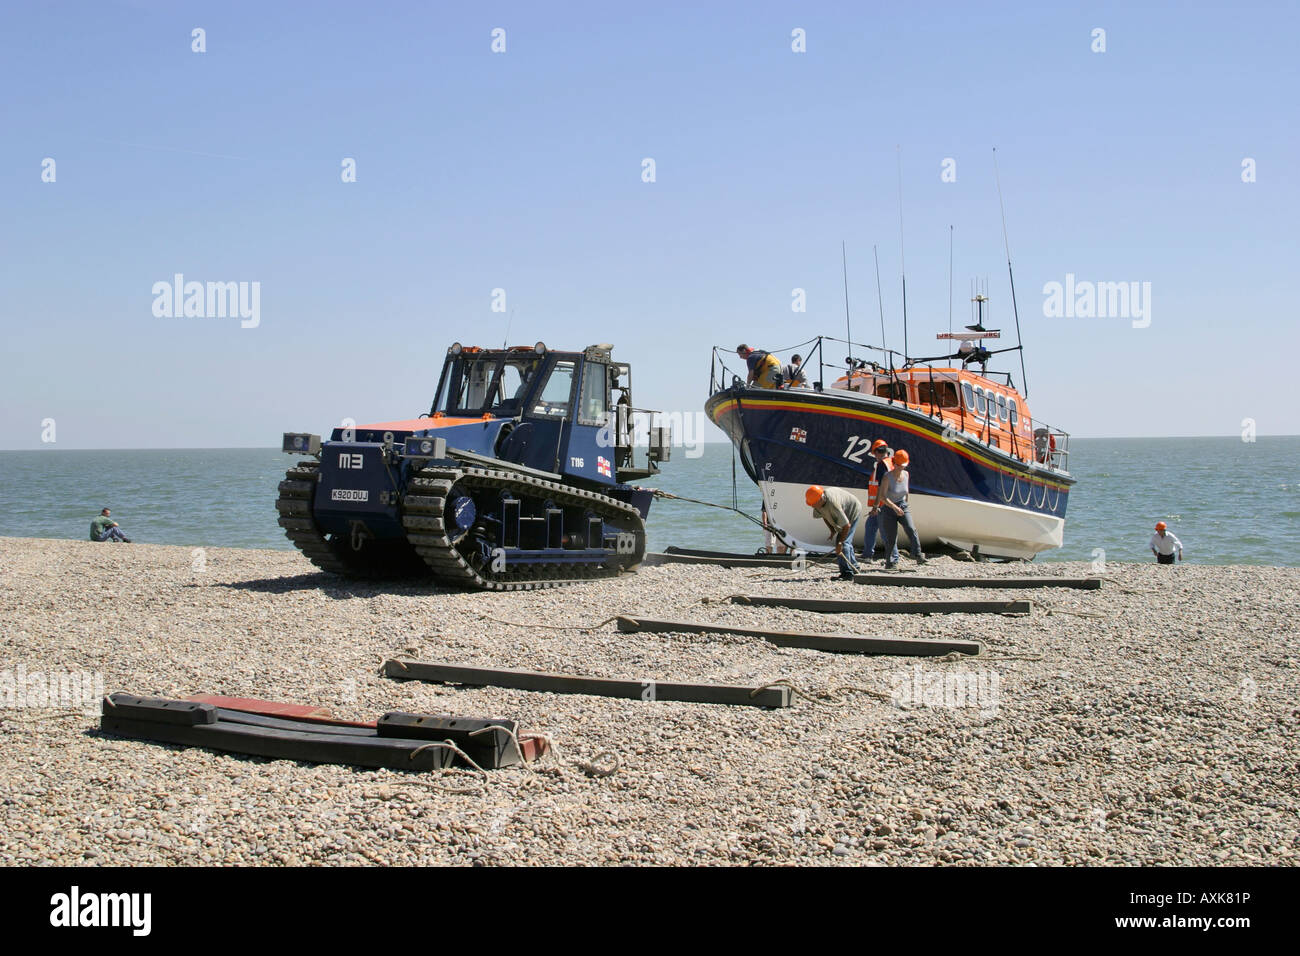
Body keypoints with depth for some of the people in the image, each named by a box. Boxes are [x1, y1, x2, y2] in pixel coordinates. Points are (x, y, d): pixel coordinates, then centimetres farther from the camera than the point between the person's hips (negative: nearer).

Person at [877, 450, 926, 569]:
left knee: (911, 529, -22)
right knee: (891, 538, -3)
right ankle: (890, 562, 14)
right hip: (889, 509, -3)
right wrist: (894, 507, -30)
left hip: (903, 507, 3)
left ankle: (918, 555, -27)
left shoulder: (906, 474, 2)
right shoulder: (887, 477, -14)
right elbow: (882, 496, -20)